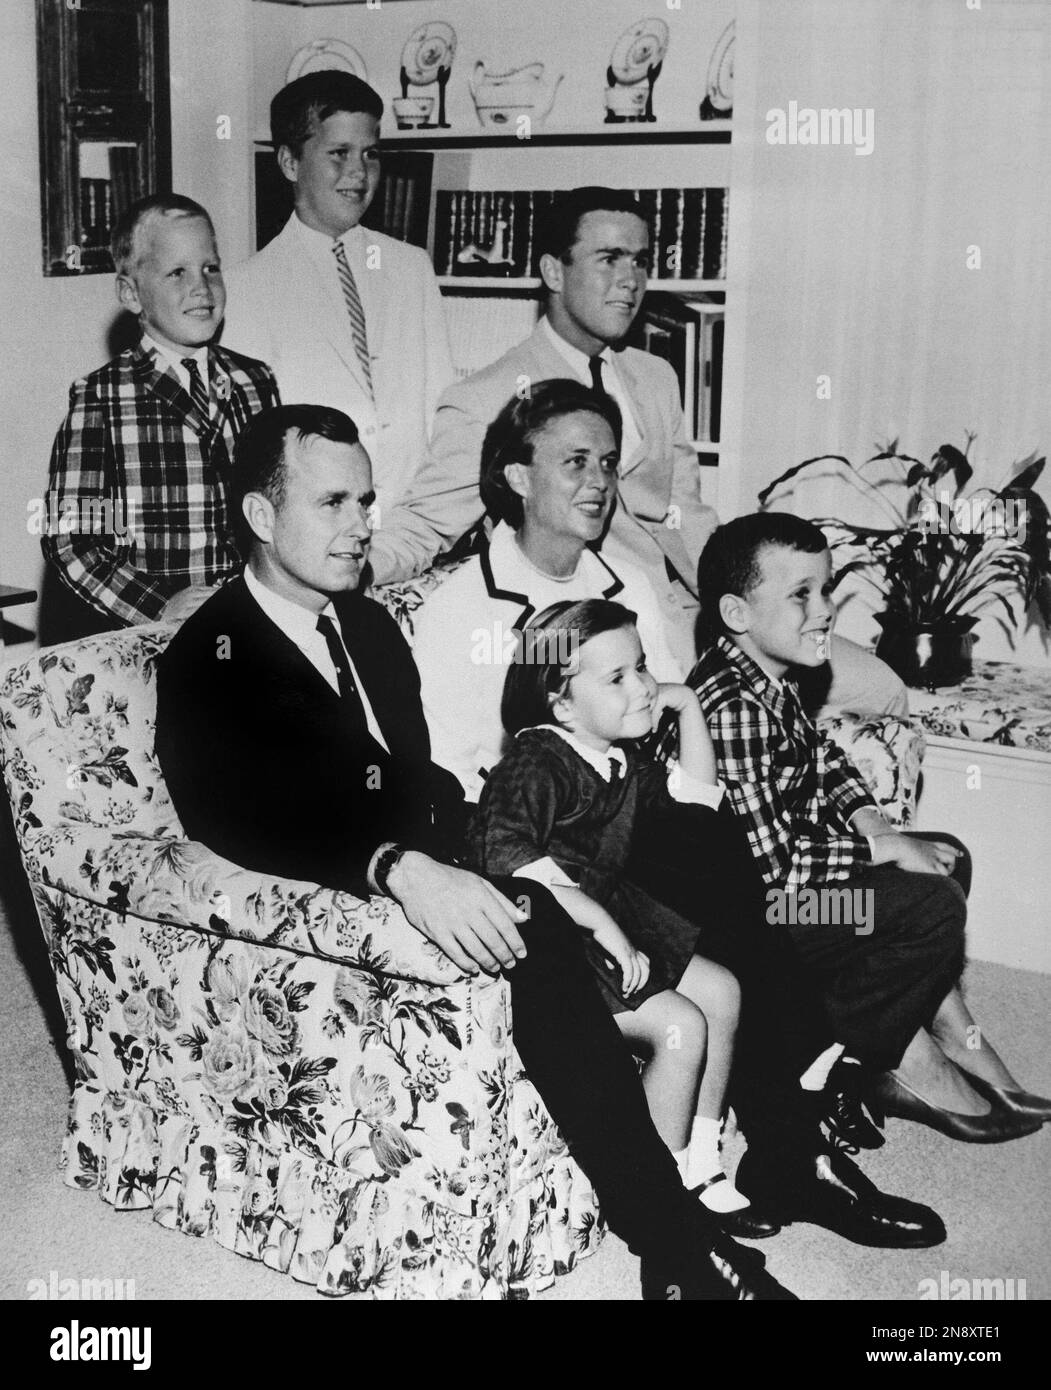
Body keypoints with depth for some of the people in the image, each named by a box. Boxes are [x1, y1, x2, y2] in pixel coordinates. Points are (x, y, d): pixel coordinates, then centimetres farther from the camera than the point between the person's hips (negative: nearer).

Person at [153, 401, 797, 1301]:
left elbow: (423, 779, 16)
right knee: (534, 940, -32)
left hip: (427, 875, 7)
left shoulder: (370, 626, 19)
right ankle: (678, 1247, -26)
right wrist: (400, 867, -39)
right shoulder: (207, 657, -5)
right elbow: (236, 815, -22)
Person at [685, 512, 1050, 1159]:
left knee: (946, 859, 15)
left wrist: (868, 819, 3)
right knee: (931, 905, -19)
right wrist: (881, 848, -18)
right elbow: (771, 862, -30)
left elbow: (818, 753, 20)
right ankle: (893, 1065, 0)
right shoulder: (730, 707, -29)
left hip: (788, 857, 11)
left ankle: (940, 1018, 15)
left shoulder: (770, 674, 2)